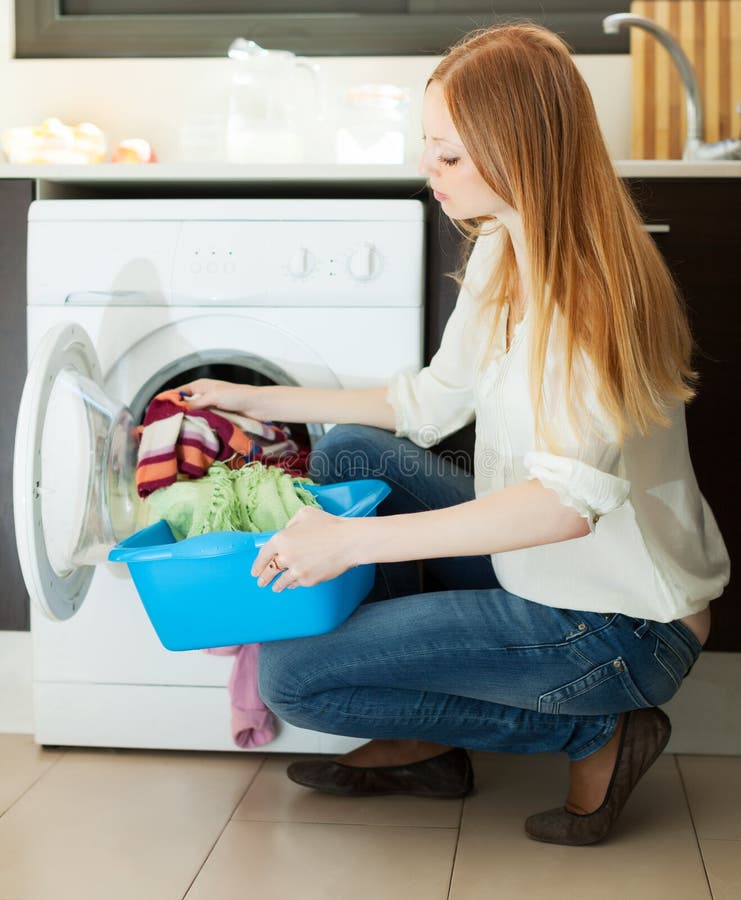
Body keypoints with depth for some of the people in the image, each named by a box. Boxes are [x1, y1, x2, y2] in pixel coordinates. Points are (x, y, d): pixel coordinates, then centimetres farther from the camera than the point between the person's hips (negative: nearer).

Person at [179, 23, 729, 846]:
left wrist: (357, 540, -34)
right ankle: (426, 744, 14)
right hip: (537, 575, 9)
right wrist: (266, 401, 15)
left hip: (623, 625, -9)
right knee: (350, 452, 9)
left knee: (291, 675, -10)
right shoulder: (501, 254, 5)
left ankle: (595, 732, -2)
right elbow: (432, 402, 15)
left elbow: (568, 500, -34)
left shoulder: (589, 289, -24)